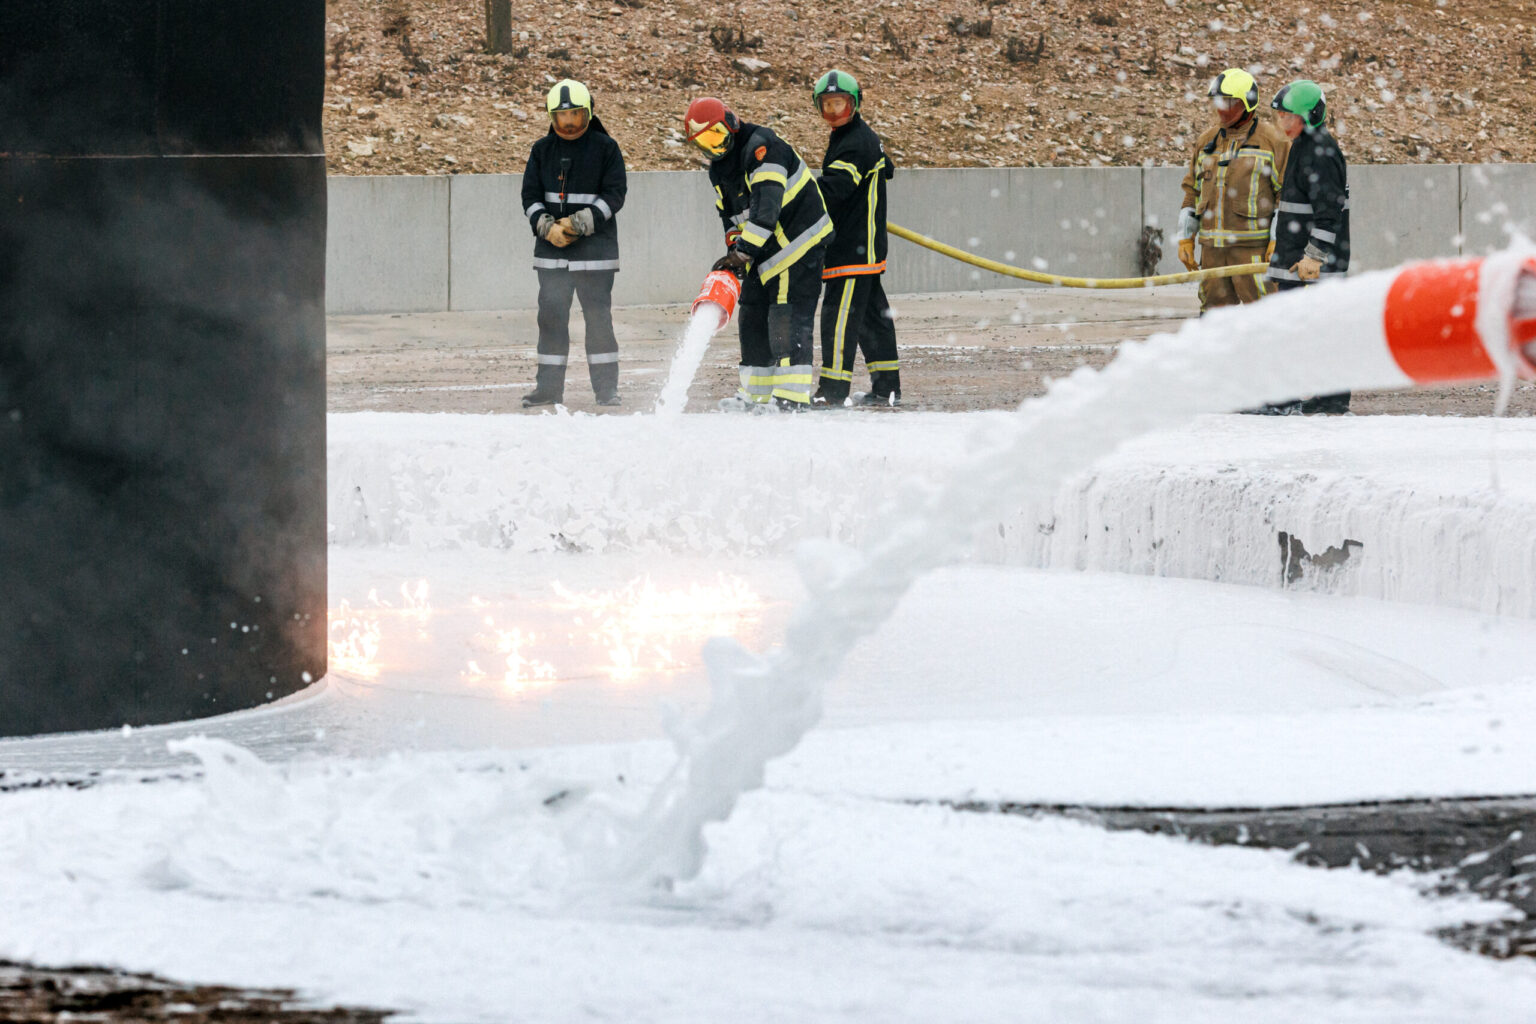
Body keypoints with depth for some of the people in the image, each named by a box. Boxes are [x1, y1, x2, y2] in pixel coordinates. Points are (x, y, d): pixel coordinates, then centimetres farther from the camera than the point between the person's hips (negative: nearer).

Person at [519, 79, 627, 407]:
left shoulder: (605, 148, -1)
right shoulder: (542, 149, 9)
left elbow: (615, 195, -5)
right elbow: (531, 195, 7)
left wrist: (580, 223, -15)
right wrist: (547, 226, -11)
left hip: (595, 245, -3)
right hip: (551, 246, 3)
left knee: (598, 315, -2)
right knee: (551, 315, 2)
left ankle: (606, 388, 4)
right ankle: (549, 386, 8)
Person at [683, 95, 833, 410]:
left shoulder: (762, 148, -20)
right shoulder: (719, 168, 11)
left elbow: (766, 206, -28)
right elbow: (730, 213, 17)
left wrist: (742, 252, -27)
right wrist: (734, 249, -2)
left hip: (799, 240, -10)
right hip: (764, 250, 10)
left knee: (789, 316, -16)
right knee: (752, 315, 10)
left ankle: (792, 394, -19)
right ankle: (757, 392, 19)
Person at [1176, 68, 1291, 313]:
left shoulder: (1271, 140, -1)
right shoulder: (1207, 140, 16)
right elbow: (1192, 191, 20)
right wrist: (1186, 238, 15)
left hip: (1253, 246, -6)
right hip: (1212, 246, 6)